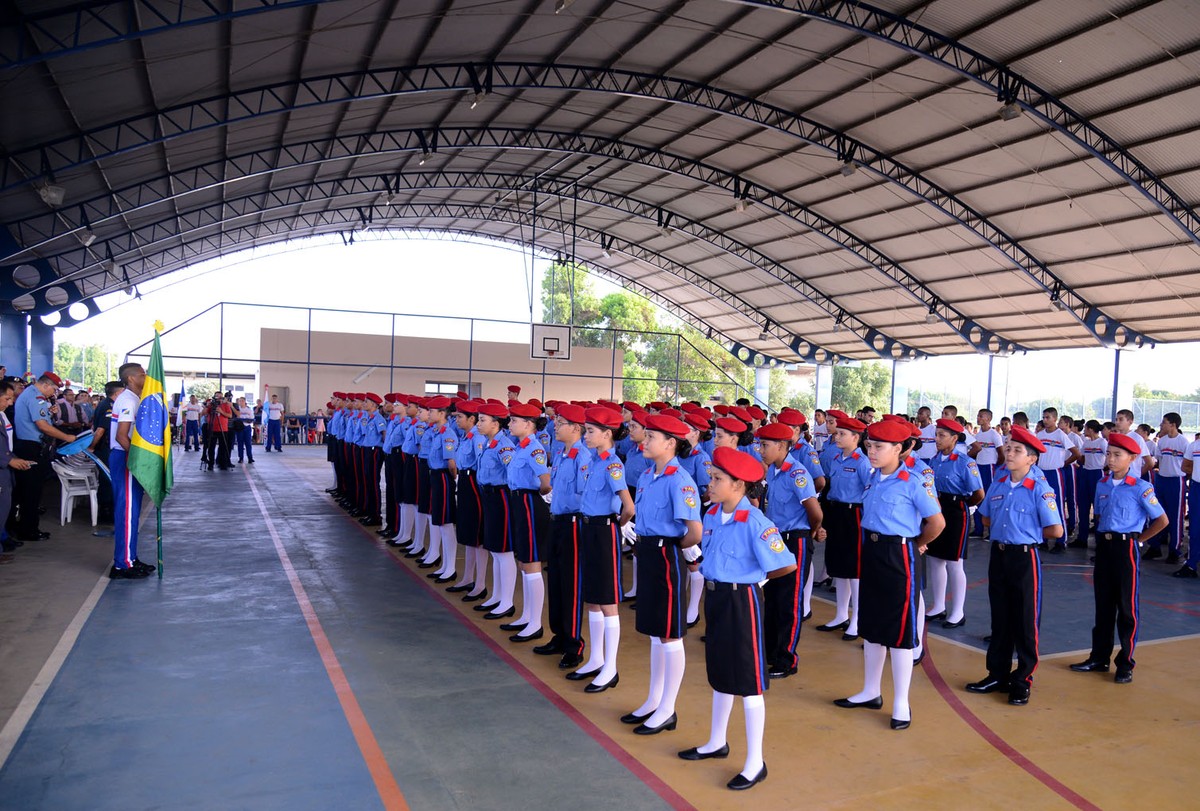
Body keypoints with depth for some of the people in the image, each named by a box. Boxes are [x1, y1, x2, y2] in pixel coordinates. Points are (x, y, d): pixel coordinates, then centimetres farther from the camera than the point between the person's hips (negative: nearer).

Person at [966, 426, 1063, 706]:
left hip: (1025, 558, -5)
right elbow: (986, 519, 18)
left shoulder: (1040, 489, -13)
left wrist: (1029, 533, -1)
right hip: (998, 555, 6)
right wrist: (1006, 530, 6)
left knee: (1025, 622, 5)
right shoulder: (998, 485, 4)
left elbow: (1055, 530, -14)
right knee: (999, 618, 14)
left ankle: (1022, 682, 18)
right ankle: (997, 675, 26)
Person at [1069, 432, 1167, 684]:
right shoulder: (1102, 484, 6)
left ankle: (1126, 664, 13)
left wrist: (1138, 539, -3)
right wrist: (1103, 536, 7)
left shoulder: (1140, 488, -10)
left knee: (1127, 607, 3)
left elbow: (1162, 520, -6)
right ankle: (1099, 658, 22)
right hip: (1103, 546, 6)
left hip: (1126, 549, -5)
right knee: (1103, 604, 13)